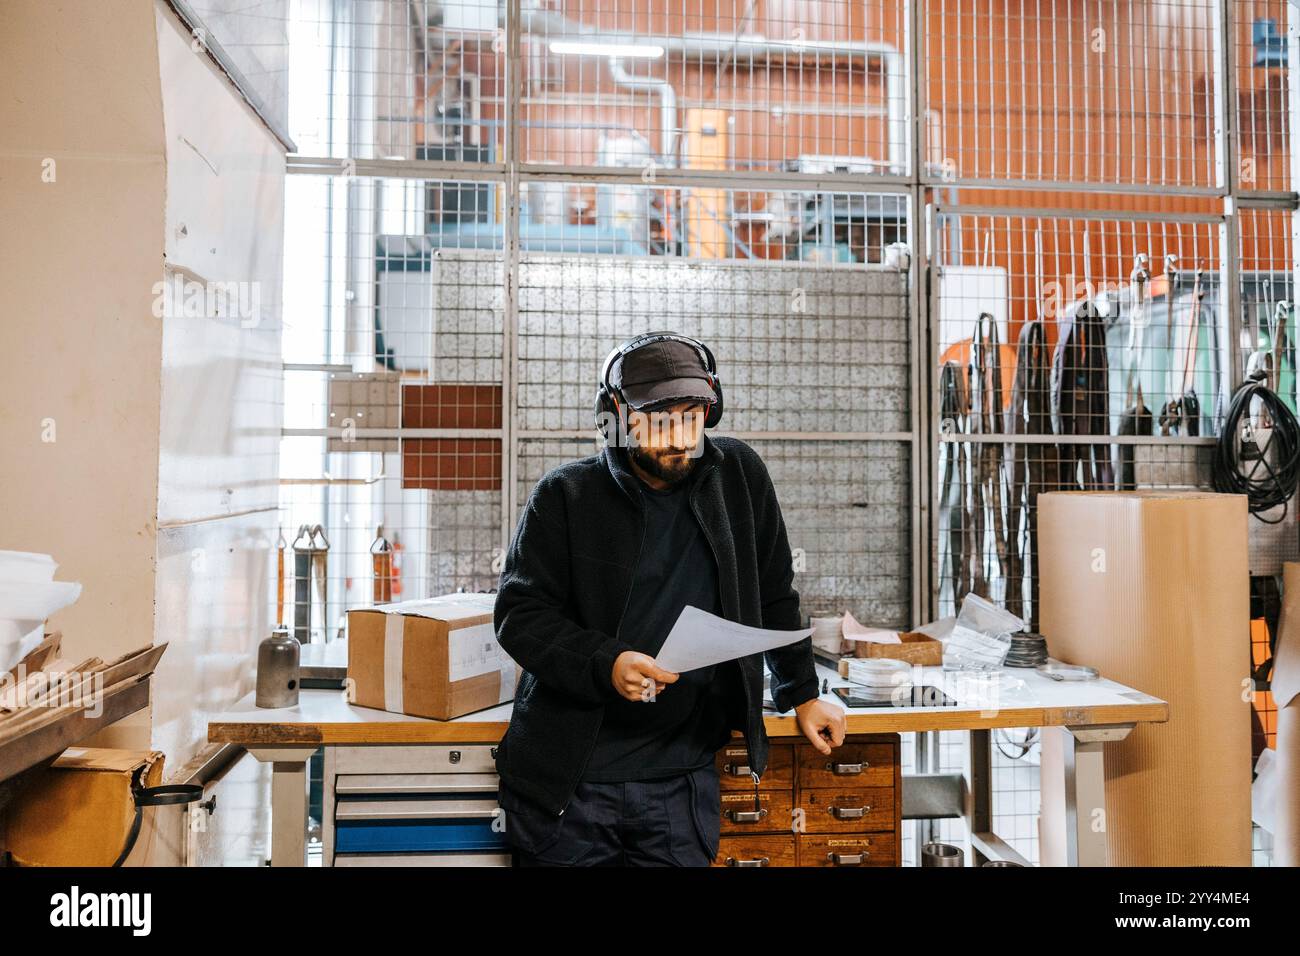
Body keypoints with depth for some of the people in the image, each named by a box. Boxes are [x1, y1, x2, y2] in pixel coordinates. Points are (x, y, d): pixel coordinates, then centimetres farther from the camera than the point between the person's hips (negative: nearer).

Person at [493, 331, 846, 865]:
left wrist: (801, 695, 15)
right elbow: (519, 615, -7)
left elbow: (774, 598, 12)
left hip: (682, 779, 2)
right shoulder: (565, 495, -5)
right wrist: (606, 664, -22)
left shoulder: (740, 475, 2)